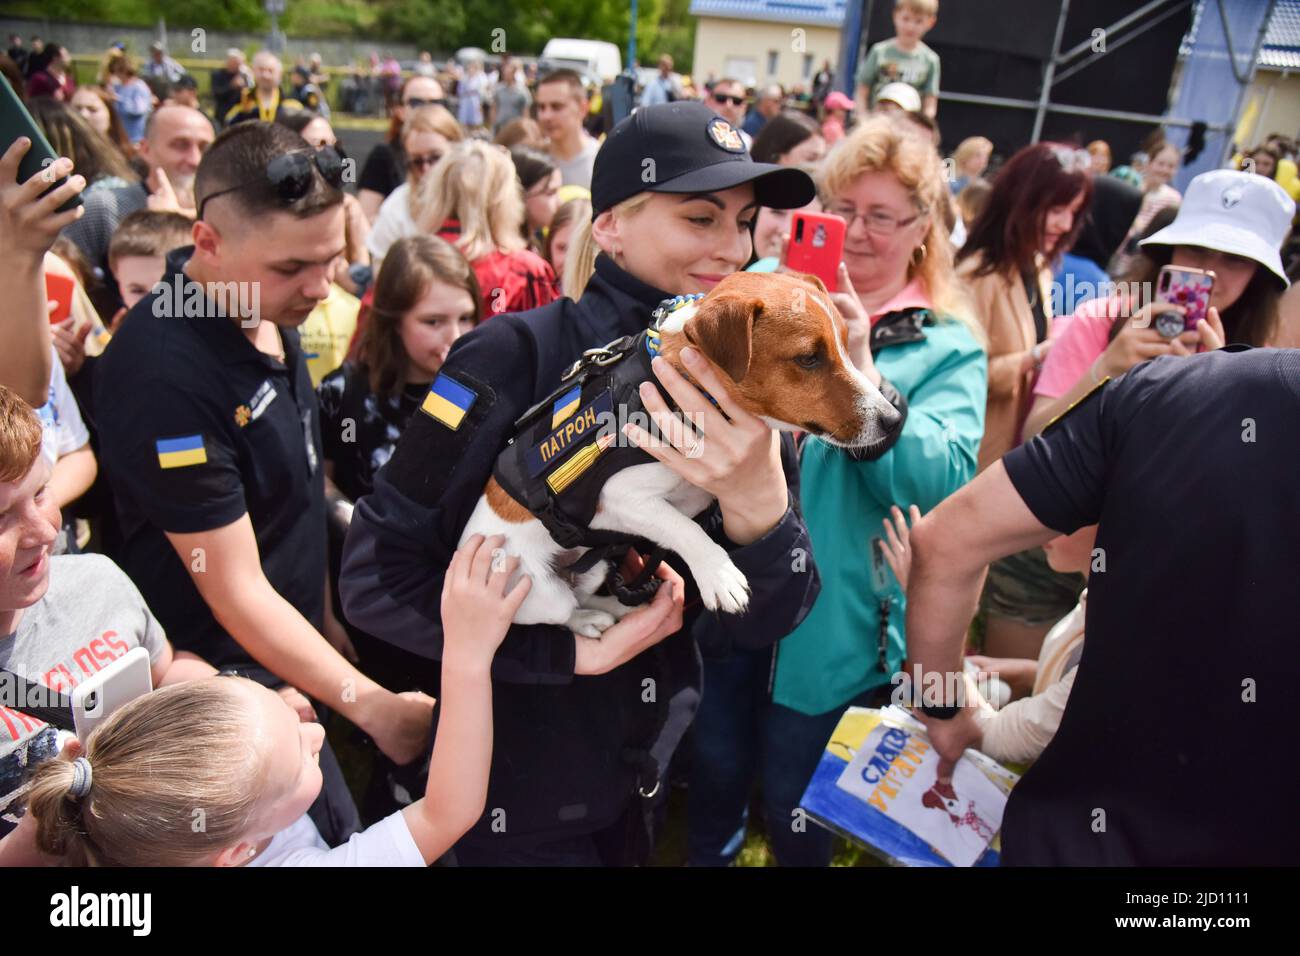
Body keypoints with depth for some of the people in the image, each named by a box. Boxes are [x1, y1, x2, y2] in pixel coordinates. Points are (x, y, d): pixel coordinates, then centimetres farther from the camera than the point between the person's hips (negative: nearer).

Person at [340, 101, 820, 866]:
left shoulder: (732, 380, -7)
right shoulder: (516, 357, -21)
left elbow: (762, 623, -10)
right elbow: (375, 577, -18)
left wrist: (758, 502, -29)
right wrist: (574, 651, -22)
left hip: (649, 770, 5)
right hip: (518, 784, -5)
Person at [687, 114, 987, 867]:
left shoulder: (948, 348, -4)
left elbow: (941, 485, -18)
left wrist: (861, 371, -27)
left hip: (832, 619, -2)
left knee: (795, 806, 17)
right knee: (716, 772, 21)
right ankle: (707, 856, 49)